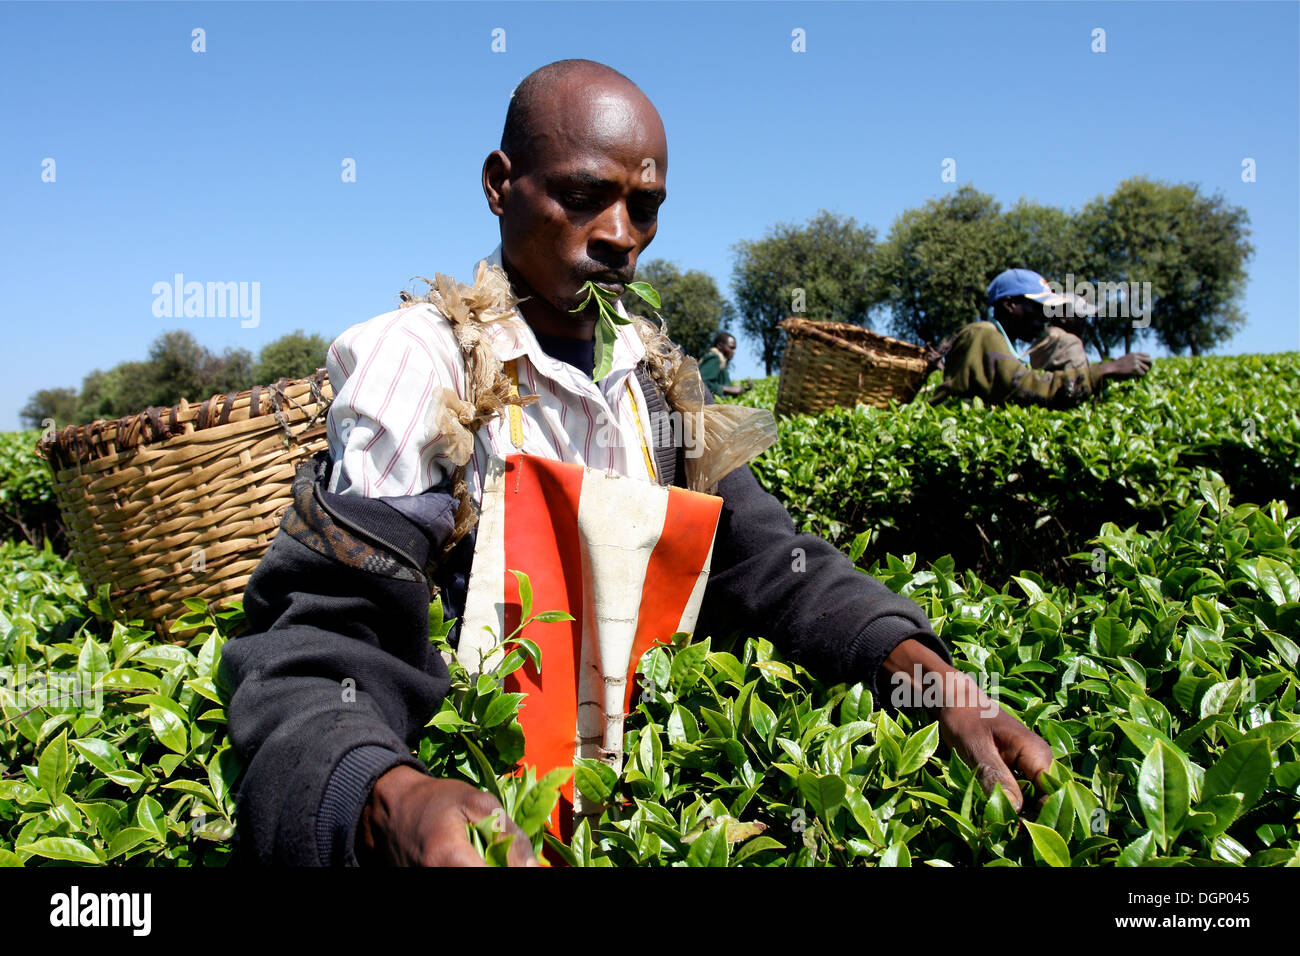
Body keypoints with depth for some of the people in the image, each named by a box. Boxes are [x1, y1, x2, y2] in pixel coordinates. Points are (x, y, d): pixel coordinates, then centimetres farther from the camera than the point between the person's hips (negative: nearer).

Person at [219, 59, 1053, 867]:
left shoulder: (654, 378, 8)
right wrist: (393, 802, -41)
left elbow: (756, 557, 4)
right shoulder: (420, 363, -11)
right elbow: (319, 639, -19)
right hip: (484, 802, -3)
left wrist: (928, 673, -13)